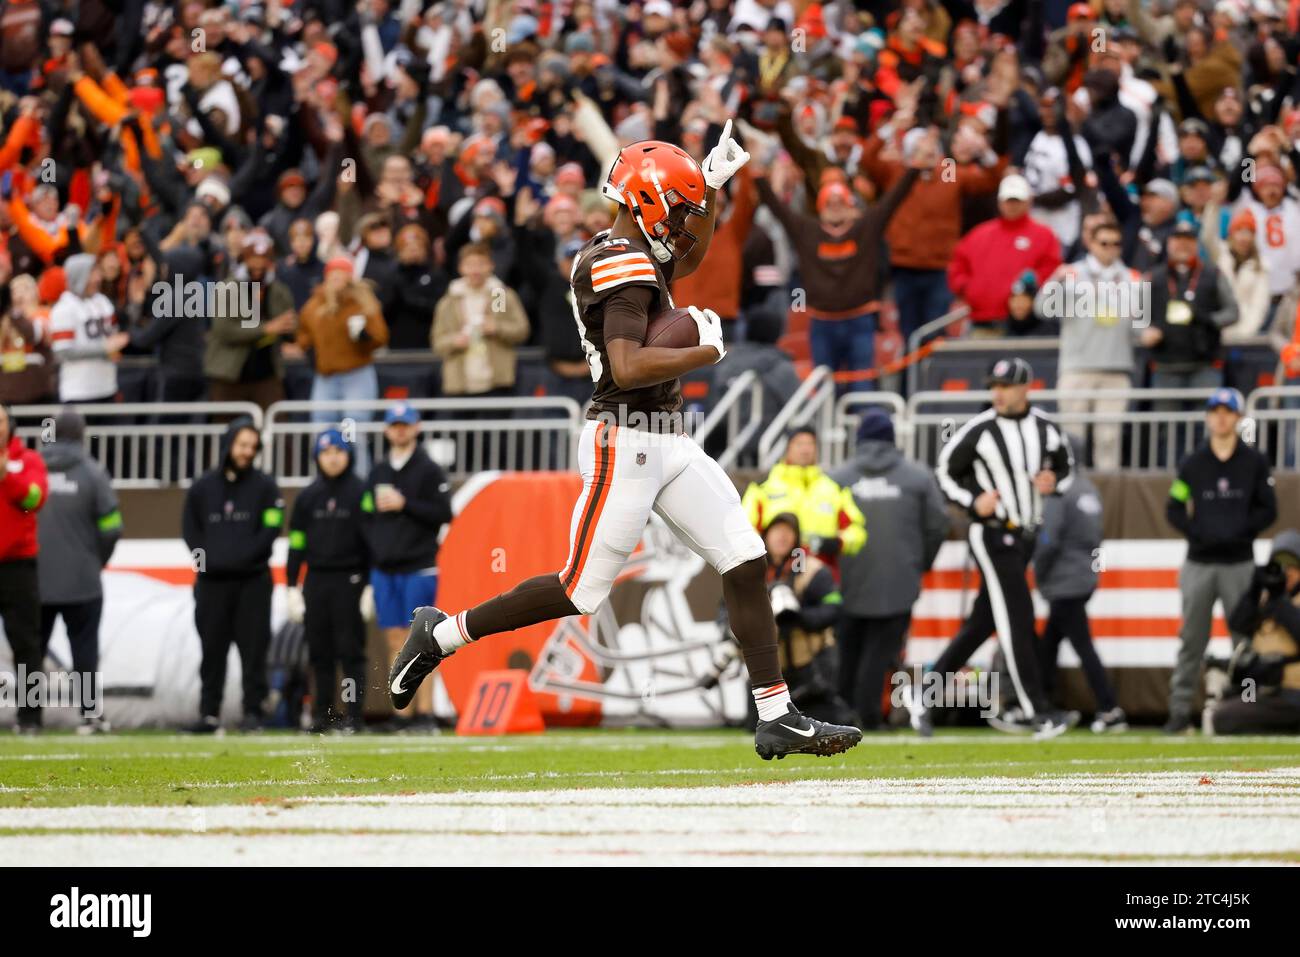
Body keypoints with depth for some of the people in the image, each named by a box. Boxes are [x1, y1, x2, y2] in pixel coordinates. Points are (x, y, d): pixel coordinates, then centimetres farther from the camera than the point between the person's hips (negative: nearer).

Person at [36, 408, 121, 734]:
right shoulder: (91, 472, -6)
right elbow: (110, 527, -7)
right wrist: (97, 561, 11)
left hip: (35, 581, 2)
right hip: (81, 581, -2)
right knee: (84, 647, 6)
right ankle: (90, 713, 5)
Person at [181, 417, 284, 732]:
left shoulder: (264, 486, 5)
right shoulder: (203, 487, 10)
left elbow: (271, 529, -3)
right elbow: (190, 529, 9)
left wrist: (239, 557, -11)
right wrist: (207, 558, -6)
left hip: (252, 579, -2)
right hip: (212, 581, 2)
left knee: (253, 648, -3)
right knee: (212, 649, 2)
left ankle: (253, 710, -1)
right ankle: (209, 712, 4)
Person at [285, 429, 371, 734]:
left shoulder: (361, 492, 0)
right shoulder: (307, 497, 12)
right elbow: (296, 542, 13)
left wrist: (370, 586, -8)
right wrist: (292, 587, 7)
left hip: (350, 580, -4)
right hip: (316, 580, 4)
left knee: (350, 651, -5)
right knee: (320, 652, 4)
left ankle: (355, 716, -4)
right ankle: (323, 714, 9)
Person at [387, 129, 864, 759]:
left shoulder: (613, 252, 14)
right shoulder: (625, 267, -17)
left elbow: (686, 260, 37)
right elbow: (628, 367, -29)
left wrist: (711, 186, 26)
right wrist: (705, 352, -17)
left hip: (670, 445, 10)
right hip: (625, 441, -10)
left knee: (746, 564, 1)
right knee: (581, 591, -4)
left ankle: (777, 718, 1)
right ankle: (441, 634, 14)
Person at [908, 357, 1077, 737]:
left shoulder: (1047, 430, 4)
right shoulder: (978, 431, -9)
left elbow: (1067, 467, 18)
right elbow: (945, 473, 0)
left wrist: (1054, 482, -5)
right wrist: (974, 502, -16)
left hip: (1025, 536, 6)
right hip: (991, 534, -6)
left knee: (982, 622, 9)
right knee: (1017, 620, -10)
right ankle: (1035, 710, -8)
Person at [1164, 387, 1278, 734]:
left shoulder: (1254, 462, 5)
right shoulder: (1192, 463, 7)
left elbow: (1268, 510, 3)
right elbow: (1174, 510, 6)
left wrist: (1239, 531, -12)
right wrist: (1199, 533, -11)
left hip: (1239, 563, -1)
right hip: (1199, 563, 1)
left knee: (1246, 640, -2)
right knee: (1191, 640, 1)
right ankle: (1180, 711, 3)